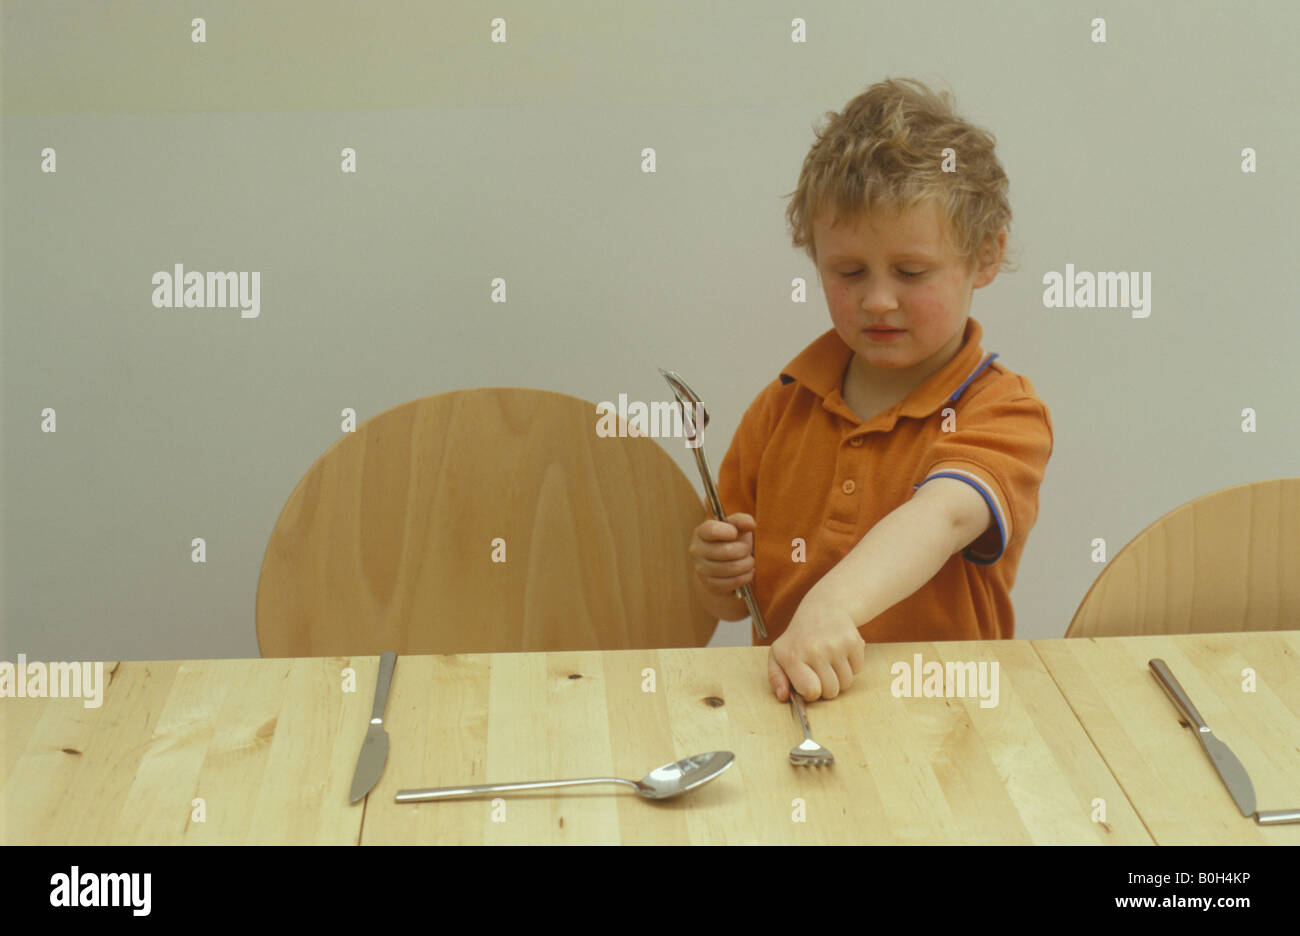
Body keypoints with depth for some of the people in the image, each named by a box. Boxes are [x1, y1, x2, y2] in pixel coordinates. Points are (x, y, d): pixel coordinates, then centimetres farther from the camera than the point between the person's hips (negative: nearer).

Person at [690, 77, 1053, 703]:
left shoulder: (1003, 412, -5)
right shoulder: (781, 407, 8)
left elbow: (943, 514, -29)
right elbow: (730, 605, 17)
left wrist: (833, 604, -47)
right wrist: (716, 573, -7)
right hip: (791, 703, 5)